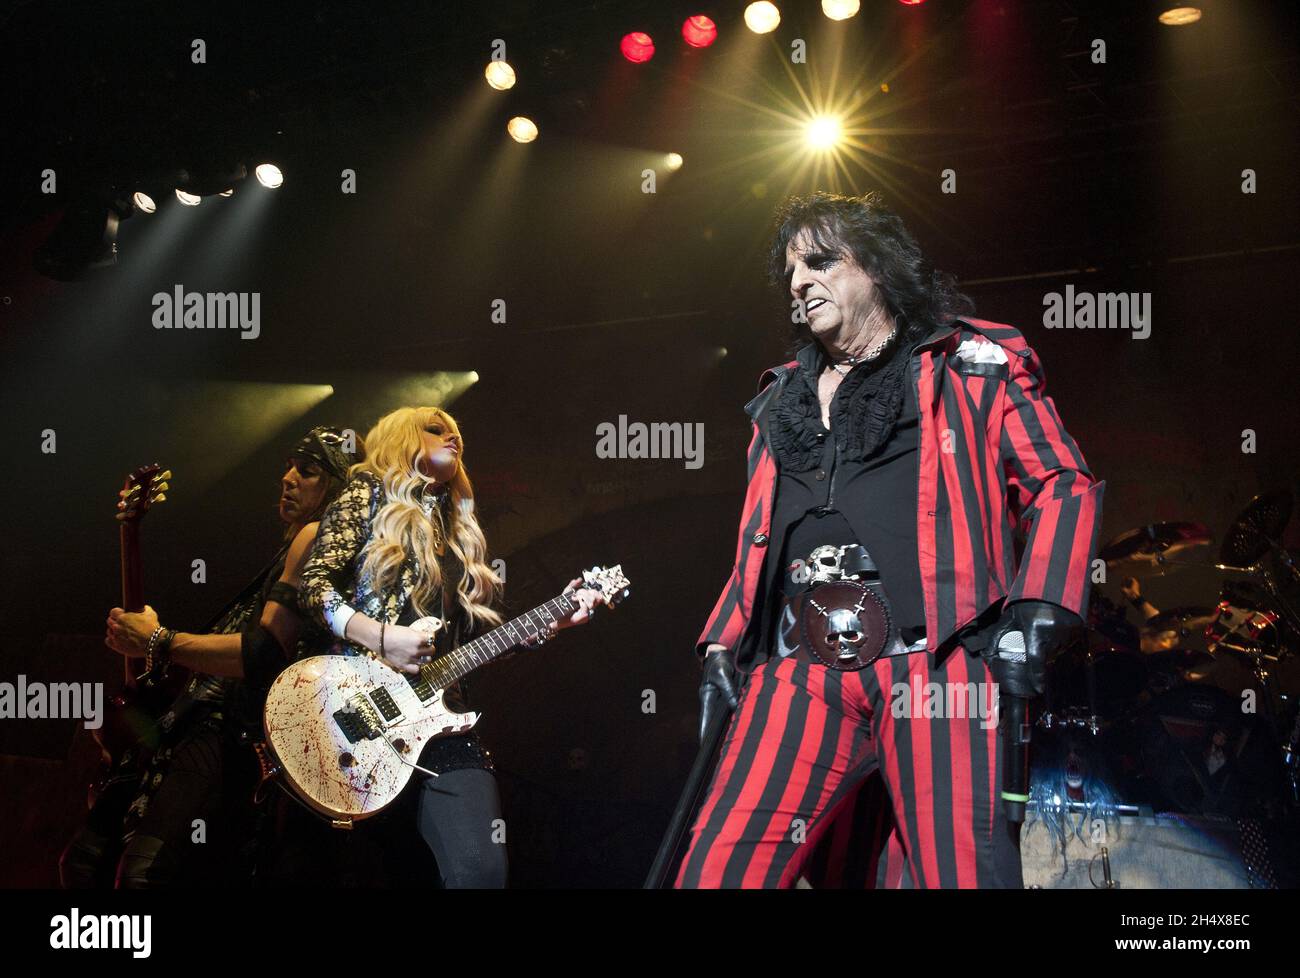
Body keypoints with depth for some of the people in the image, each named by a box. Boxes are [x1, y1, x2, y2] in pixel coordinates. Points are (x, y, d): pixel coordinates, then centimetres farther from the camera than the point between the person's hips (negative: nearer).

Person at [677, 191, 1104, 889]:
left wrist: (1036, 615, -7)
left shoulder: (973, 365, 12)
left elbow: (1063, 485, 6)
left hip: (935, 665, -4)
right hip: (799, 673, 4)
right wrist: (722, 646, 18)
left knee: (957, 872, -10)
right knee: (714, 869, -8)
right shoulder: (782, 399, 27)